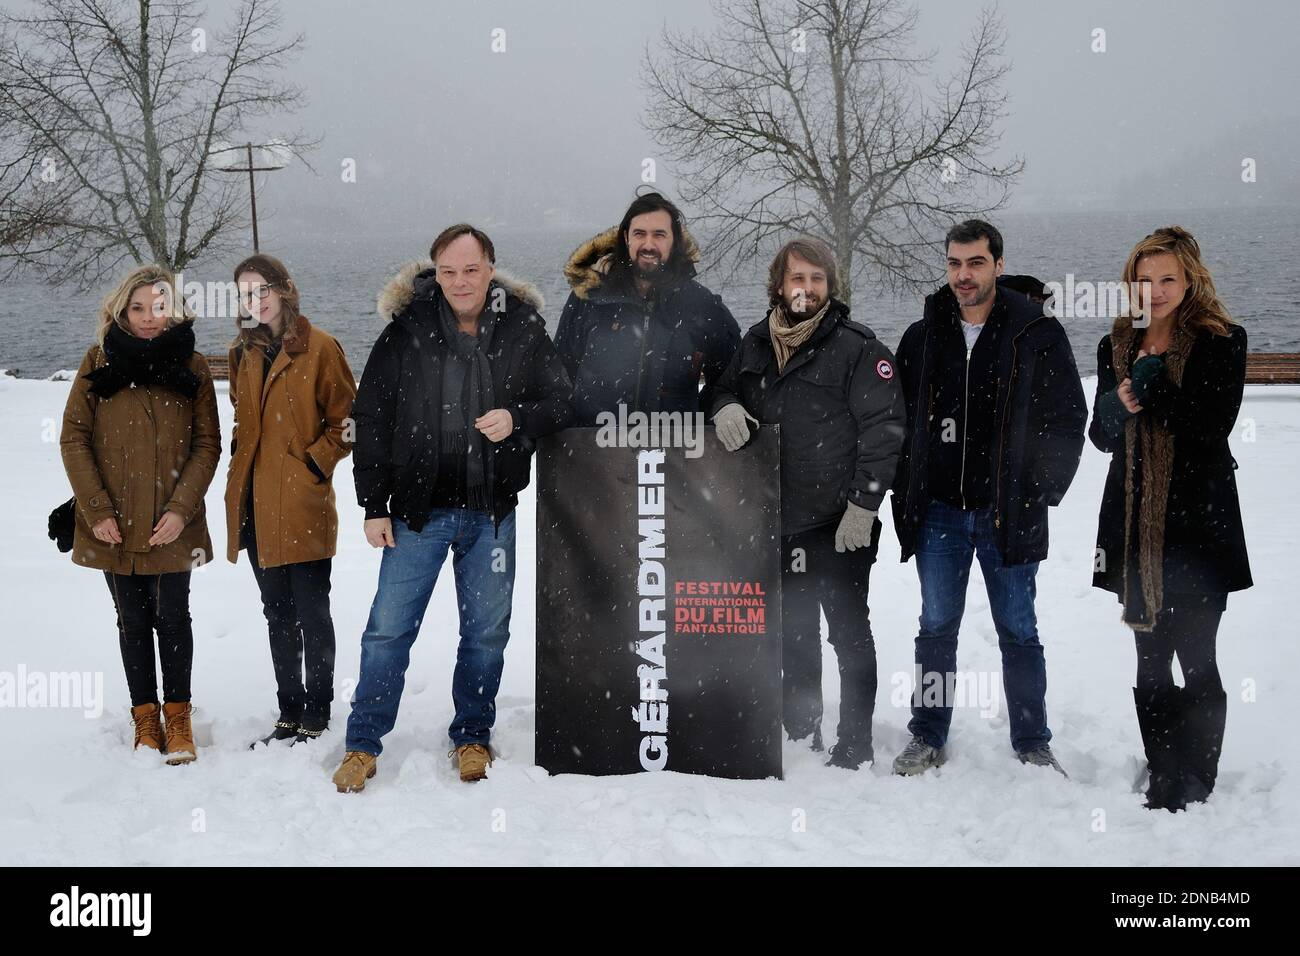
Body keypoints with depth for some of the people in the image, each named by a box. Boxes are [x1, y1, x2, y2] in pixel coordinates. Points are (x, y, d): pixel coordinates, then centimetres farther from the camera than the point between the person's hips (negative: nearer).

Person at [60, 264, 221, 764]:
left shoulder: (191, 365, 2)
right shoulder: (99, 362, 2)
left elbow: (207, 443, -1)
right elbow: (73, 437, 0)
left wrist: (181, 508, -12)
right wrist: (96, 509, -9)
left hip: (171, 525, -1)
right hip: (114, 526, 1)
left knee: (172, 616, 2)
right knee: (133, 619, 9)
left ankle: (178, 715, 16)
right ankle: (145, 715, 20)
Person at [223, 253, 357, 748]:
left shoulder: (318, 346, -6)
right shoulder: (243, 353, 13)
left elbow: (346, 418, -5)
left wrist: (316, 462, -13)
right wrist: (241, 462, 10)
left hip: (302, 503, -7)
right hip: (254, 504, 7)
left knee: (311, 613, 0)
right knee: (277, 613, 14)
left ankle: (316, 720, 10)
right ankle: (288, 715, 25)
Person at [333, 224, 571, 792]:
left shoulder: (522, 329, 0)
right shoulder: (406, 331, -4)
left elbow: (561, 400, 8)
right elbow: (371, 419, -1)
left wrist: (518, 420, -14)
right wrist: (373, 505, -3)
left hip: (492, 511, 1)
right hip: (418, 508, -1)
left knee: (487, 631, 11)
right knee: (389, 628, 2)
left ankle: (472, 737, 28)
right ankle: (362, 745, 14)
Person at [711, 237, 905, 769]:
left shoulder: (856, 347, -7)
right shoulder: (756, 344, 10)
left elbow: (884, 428, -10)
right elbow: (725, 389, 22)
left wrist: (863, 504, -15)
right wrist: (726, 407, -4)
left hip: (840, 524, -6)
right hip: (778, 520, 6)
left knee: (847, 629, 3)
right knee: (793, 631, 16)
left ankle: (855, 745, 12)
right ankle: (800, 735, 29)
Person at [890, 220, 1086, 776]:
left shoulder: (1038, 335, -1)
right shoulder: (922, 338, 8)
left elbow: (1067, 418, 0)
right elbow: (898, 420, 12)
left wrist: (1041, 493, -5)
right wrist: (907, 495, 5)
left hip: (1008, 511, -2)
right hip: (938, 510, 2)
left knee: (1018, 630, 6)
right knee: (936, 626, 8)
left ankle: (1033, 746, 18)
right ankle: (927, 739, 19)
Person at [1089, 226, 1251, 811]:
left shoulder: (1221, 342, -3)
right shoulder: (1117, 347, 12)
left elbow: (1214, 426, -14)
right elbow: (1101, 434, 9)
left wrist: (1151, 382, -17)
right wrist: (1120, 404, -11)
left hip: (1199, 522, -5)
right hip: (1135, 524, 5)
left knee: (1196, 663, -3)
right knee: (1150, 665, 10)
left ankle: (1196, 792, 5)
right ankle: (1163, 789, 19)